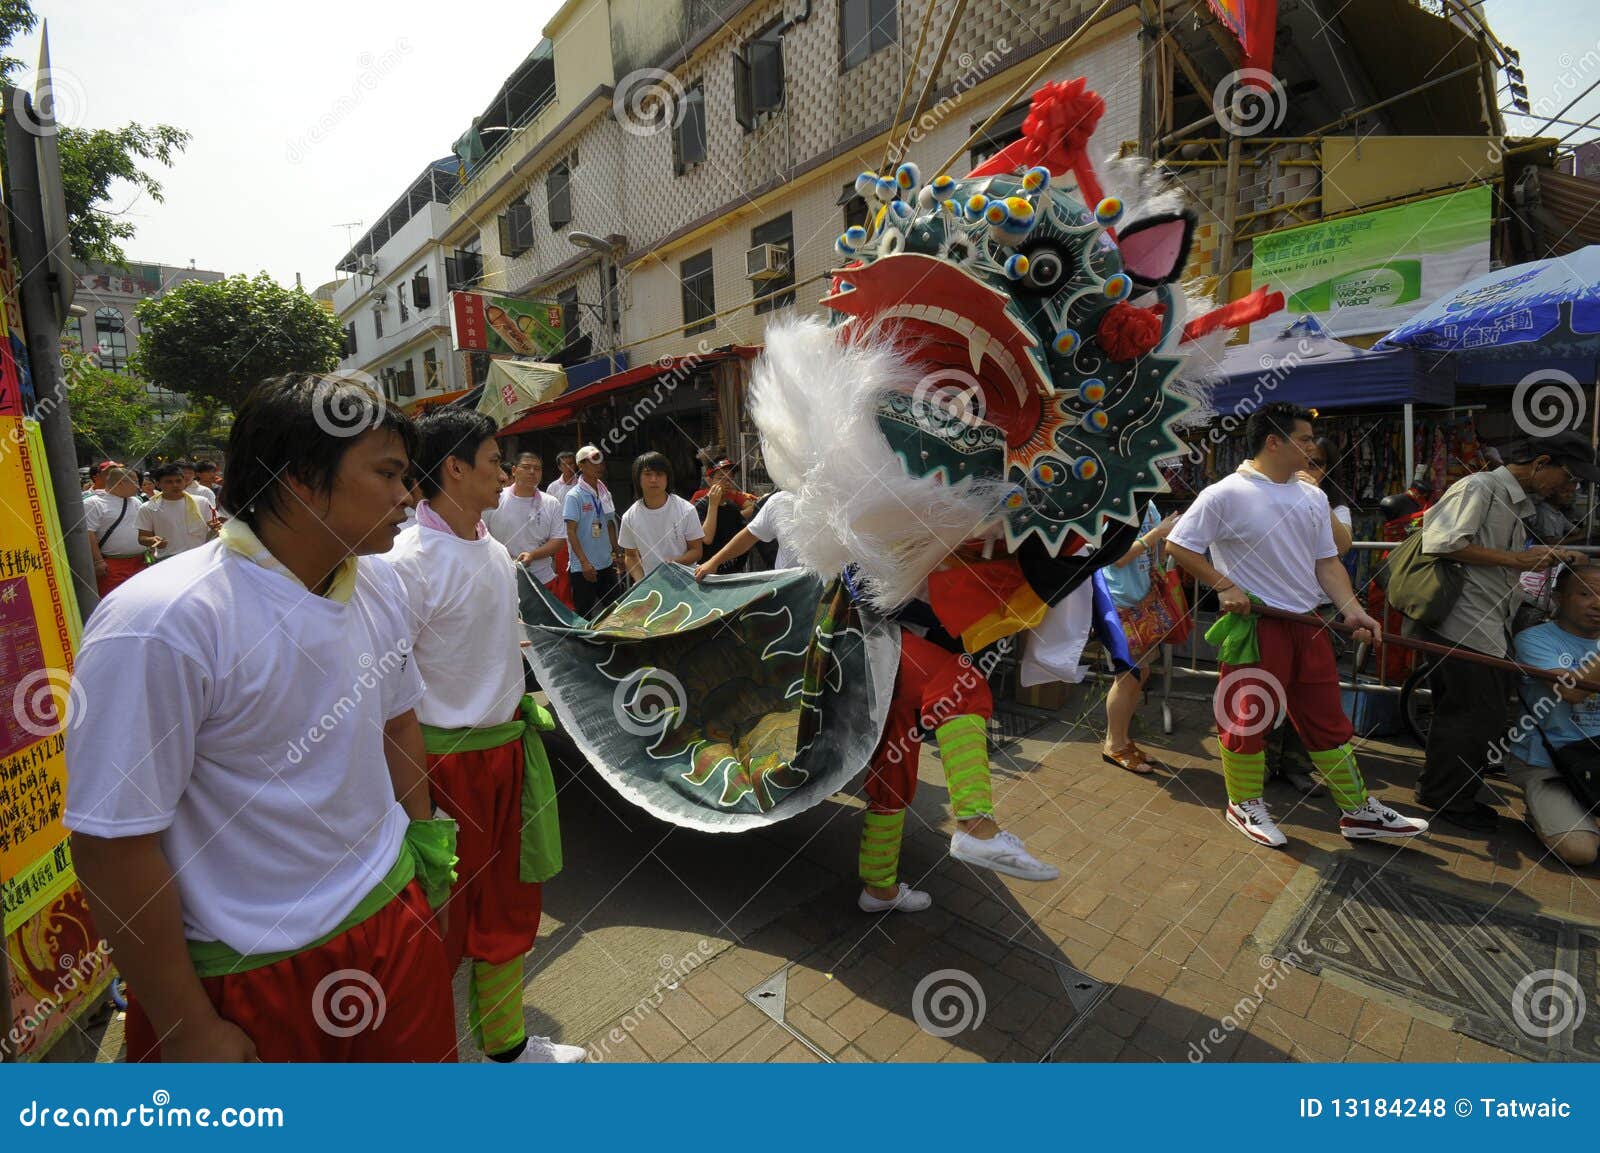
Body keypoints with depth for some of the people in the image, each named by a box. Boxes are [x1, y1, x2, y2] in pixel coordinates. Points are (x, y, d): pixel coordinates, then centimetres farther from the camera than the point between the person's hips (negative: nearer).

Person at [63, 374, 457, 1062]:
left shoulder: (379, 585, -2)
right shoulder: (157, 624, -23)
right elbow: (113, 841, -19)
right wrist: (188, 1031, -11)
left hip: (393, 908, 6)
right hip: (249, 975, -6)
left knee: (428, 1052, 21)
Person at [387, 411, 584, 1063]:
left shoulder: (495, 551, 5)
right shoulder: (409, 563, -19)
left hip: (507, 748, 8)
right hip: (445, 760, -8)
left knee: (508, 910, 21)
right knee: (440, 918, 13)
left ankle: (505, 1041, 42)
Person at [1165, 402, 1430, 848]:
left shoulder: (1313, 497, 12)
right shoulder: (1226, 495, -11)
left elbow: (1326, 561, 13)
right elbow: (1178, 545, -11)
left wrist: (1351, 608, 0)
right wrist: (1224, 585, -15)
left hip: (1309, 625, 7)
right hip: (1255, 625, -7)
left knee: (1328, 720, 15)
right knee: (1247, 718, 3)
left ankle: (1359, 811, 29)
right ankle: (1245, 805, 22)